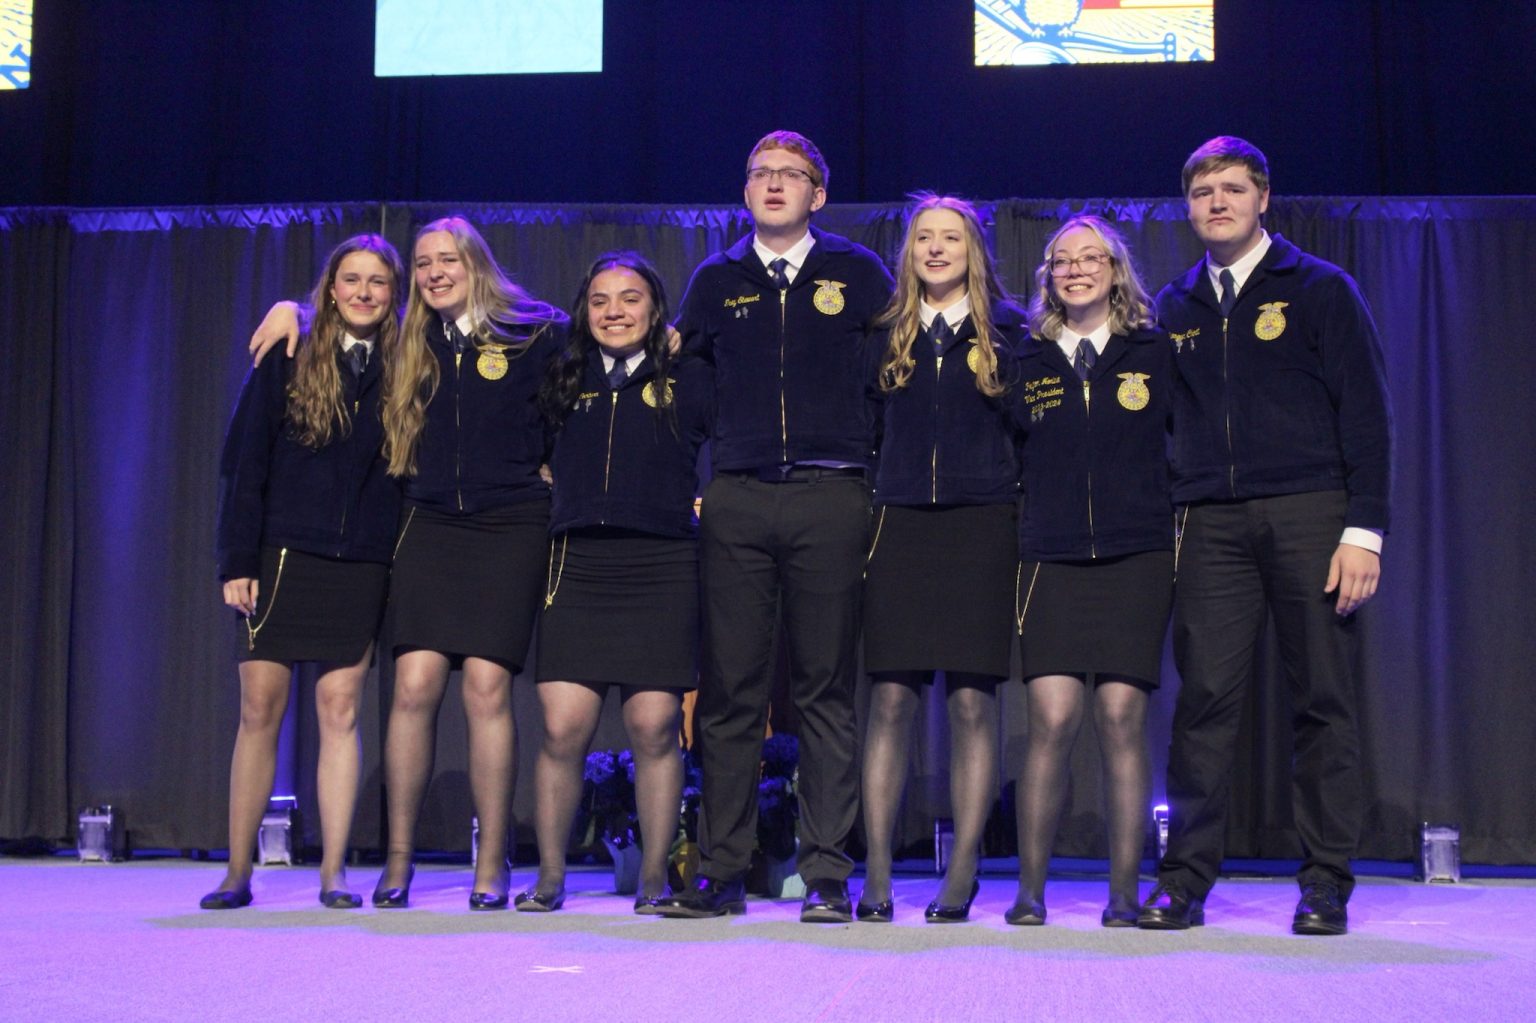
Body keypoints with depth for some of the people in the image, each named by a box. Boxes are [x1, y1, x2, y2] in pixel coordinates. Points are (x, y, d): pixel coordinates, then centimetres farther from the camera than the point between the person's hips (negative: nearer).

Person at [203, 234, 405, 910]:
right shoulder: (288, 362, 5)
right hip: (283, 556, 0)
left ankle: (333, 873, 6)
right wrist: (237, 561, -5)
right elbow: (244, 464, 2)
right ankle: (237, 873, 9)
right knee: (259, 708, 0)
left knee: (339, 711, 0)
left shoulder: (404, 371, 8)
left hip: (362, 566, 1)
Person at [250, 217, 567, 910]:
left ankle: (492, 863, 1)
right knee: (414, 684, -7)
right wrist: (291, 309, 14)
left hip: (510, 525, -3)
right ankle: (398, 858, 5)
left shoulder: (532, 334, 3)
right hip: (431, 524, 3)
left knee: (486, 687, -9)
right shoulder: (410, 346, 14)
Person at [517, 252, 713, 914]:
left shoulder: (688, 382, 9)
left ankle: (654, 879, 9)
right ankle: (550, 877, 9)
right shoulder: (564, 384, 17)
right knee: (562, 730, -4)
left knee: (654, 729, -4)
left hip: (662, 567, -2)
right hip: (578, 566, 2)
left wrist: (706, 502, -2)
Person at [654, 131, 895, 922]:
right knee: (729, 691, 2)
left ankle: (826, 874, 5)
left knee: (826, 689, 0)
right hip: (736, 502, 2)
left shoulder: (857, 273, 9)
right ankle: (721, 871, 8)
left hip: (831, 500, -2)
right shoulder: (715, 281, 15)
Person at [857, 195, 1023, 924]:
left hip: (980, 526, -1)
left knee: (972, 703, -2)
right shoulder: (887, 332, 12)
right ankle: (876, 876, 2)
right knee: (890, 700, -2)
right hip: (900, 524, 1)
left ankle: (962, 877, 5)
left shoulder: (1007, 330, 8)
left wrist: (1023, 510, -2)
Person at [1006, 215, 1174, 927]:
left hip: (1135, 557, -1)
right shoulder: (1031, 362, 12)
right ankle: (1029, 889, 1)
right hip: (1051, 560, 1)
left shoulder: (1154, 354, 9)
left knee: (1121, 721, -4)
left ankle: (1123, 894, 6)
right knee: (1051, 721, -9)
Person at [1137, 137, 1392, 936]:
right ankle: (1185, 879, 2)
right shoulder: (1176, 307, 16)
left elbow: (1364, 411, 0)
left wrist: (1364, 528, -8)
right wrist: (1166, 523, 5)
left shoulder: (1319, 288, 5)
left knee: (1323, 702, 0)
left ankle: (1326, 885, 8)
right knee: (1204, 699, -3)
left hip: (1308, 512, -2)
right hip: (1211, 524, 2)